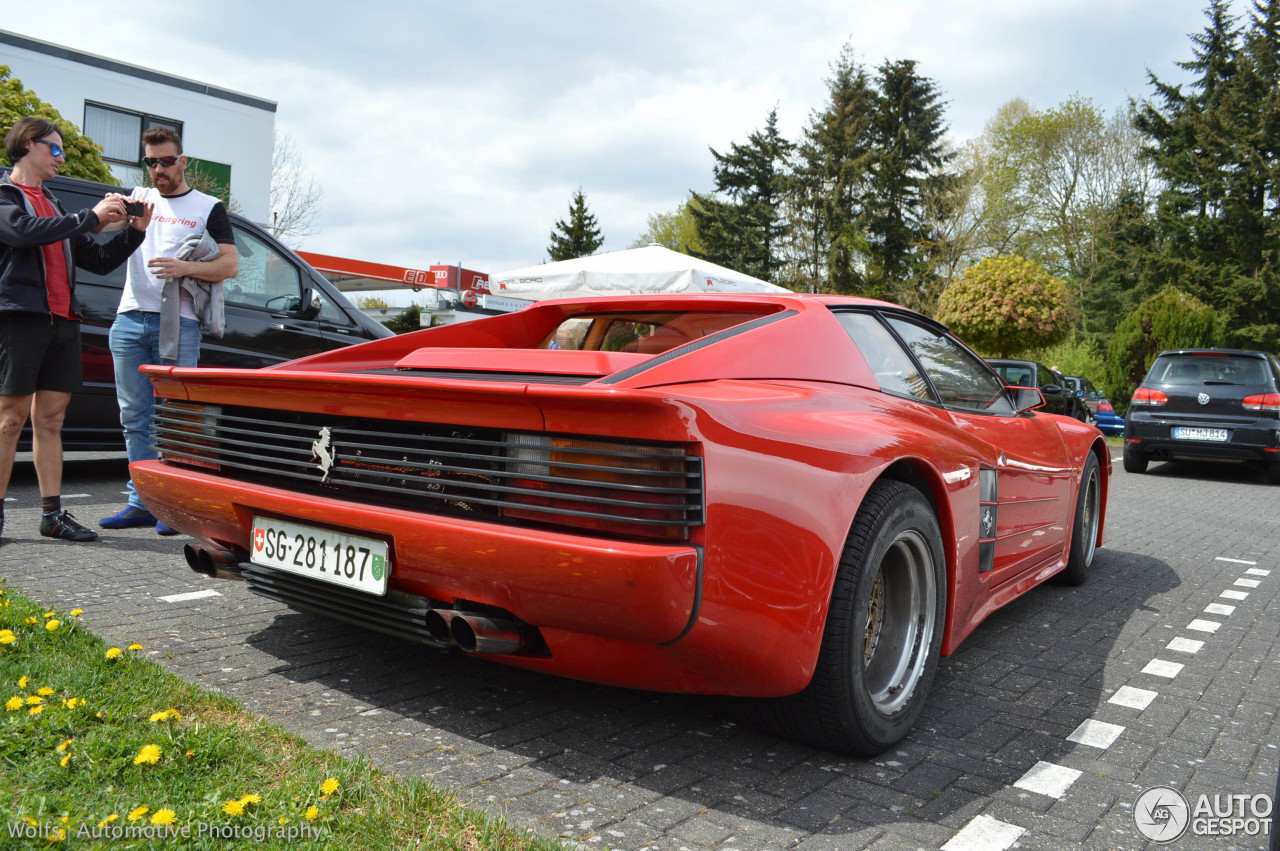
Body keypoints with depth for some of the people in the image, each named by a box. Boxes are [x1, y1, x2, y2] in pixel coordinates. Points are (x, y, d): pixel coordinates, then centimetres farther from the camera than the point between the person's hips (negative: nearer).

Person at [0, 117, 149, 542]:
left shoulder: (54, 204, 24)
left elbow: (99, 260, 22)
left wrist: (133, 231, 7)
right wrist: (92, 217, -15)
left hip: (62, 321, 6)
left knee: (50, 419, 6)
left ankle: (52, 514, 8)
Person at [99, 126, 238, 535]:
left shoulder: (209, 208, 10)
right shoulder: (138, 197, 21)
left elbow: (230, 265, 0)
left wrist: (184, 268, -16)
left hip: (177, 325, -4)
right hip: (129, 321, 4)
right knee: (135, 417, 6)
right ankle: (141, 503, 12)